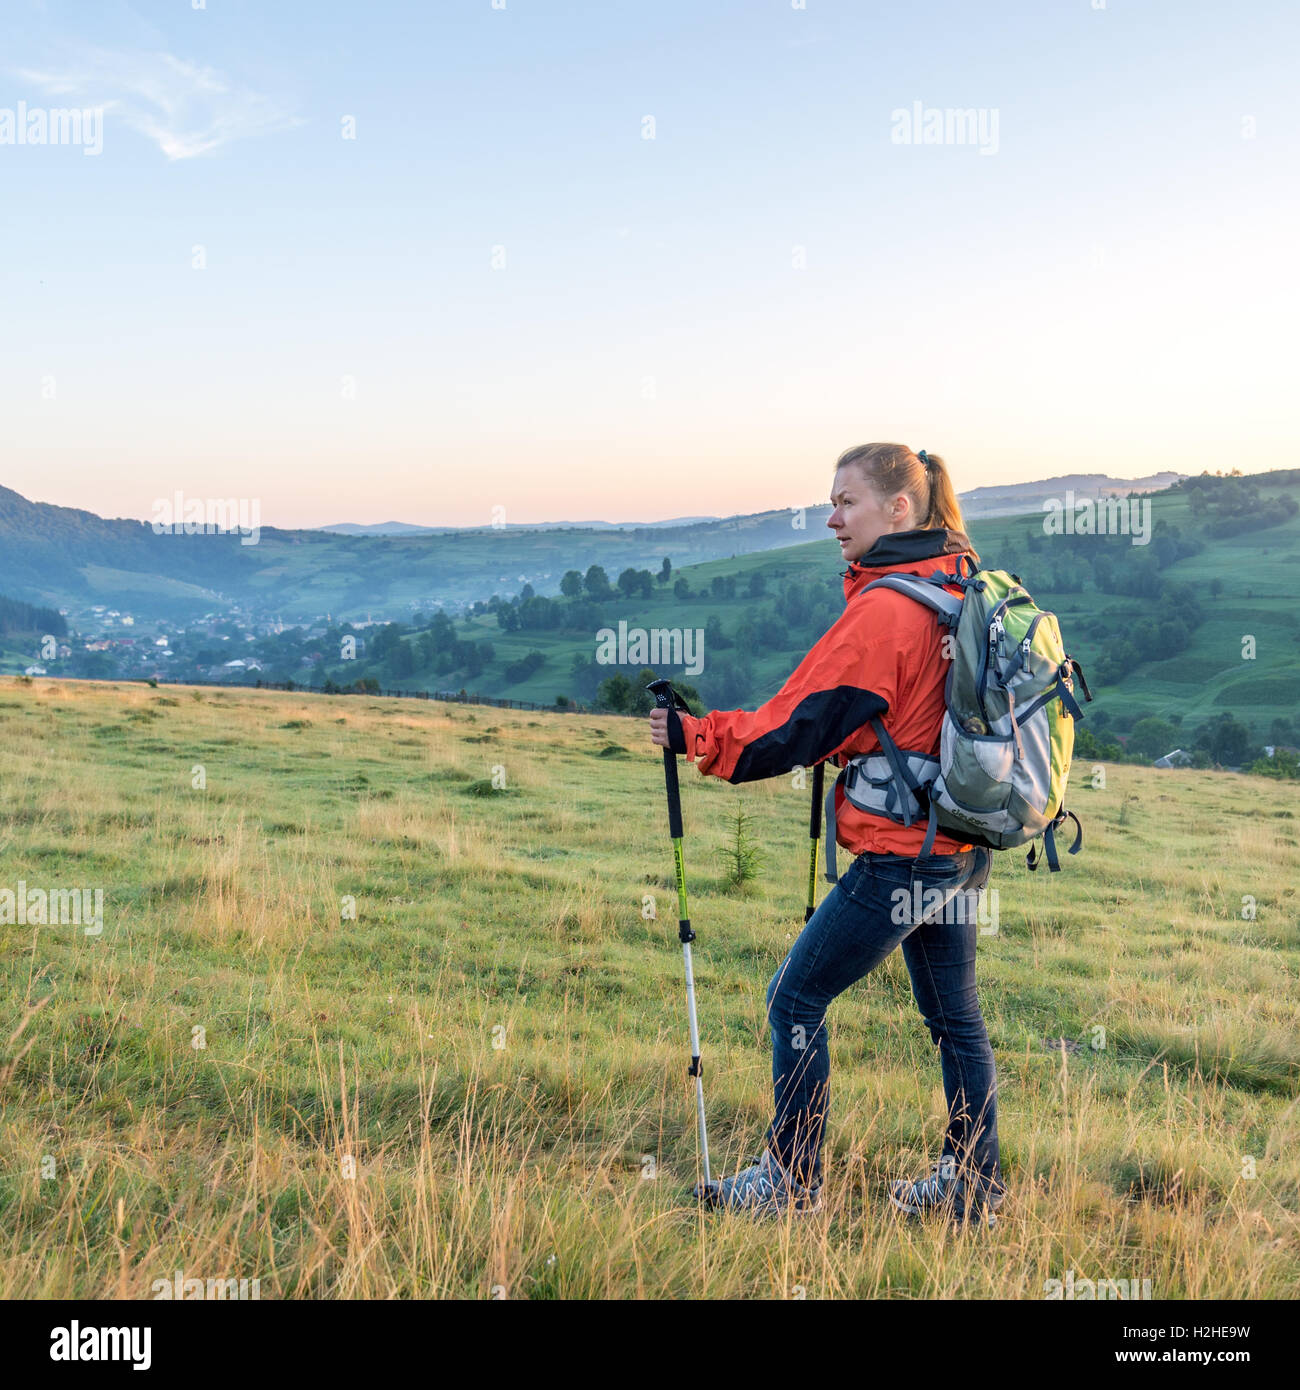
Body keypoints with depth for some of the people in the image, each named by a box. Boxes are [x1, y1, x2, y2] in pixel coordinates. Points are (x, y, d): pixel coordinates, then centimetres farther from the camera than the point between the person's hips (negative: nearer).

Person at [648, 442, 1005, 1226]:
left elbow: (797, 731, -19)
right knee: (955, 1015, 17)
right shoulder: (964, 587, 8)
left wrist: (692, 736, -11)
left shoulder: (883, 609, -19)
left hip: (902, 854, -9)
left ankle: (792, 1183, 14)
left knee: (796, 1000, 4)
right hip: (963, 846, 9)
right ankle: (975, 1186, 27)